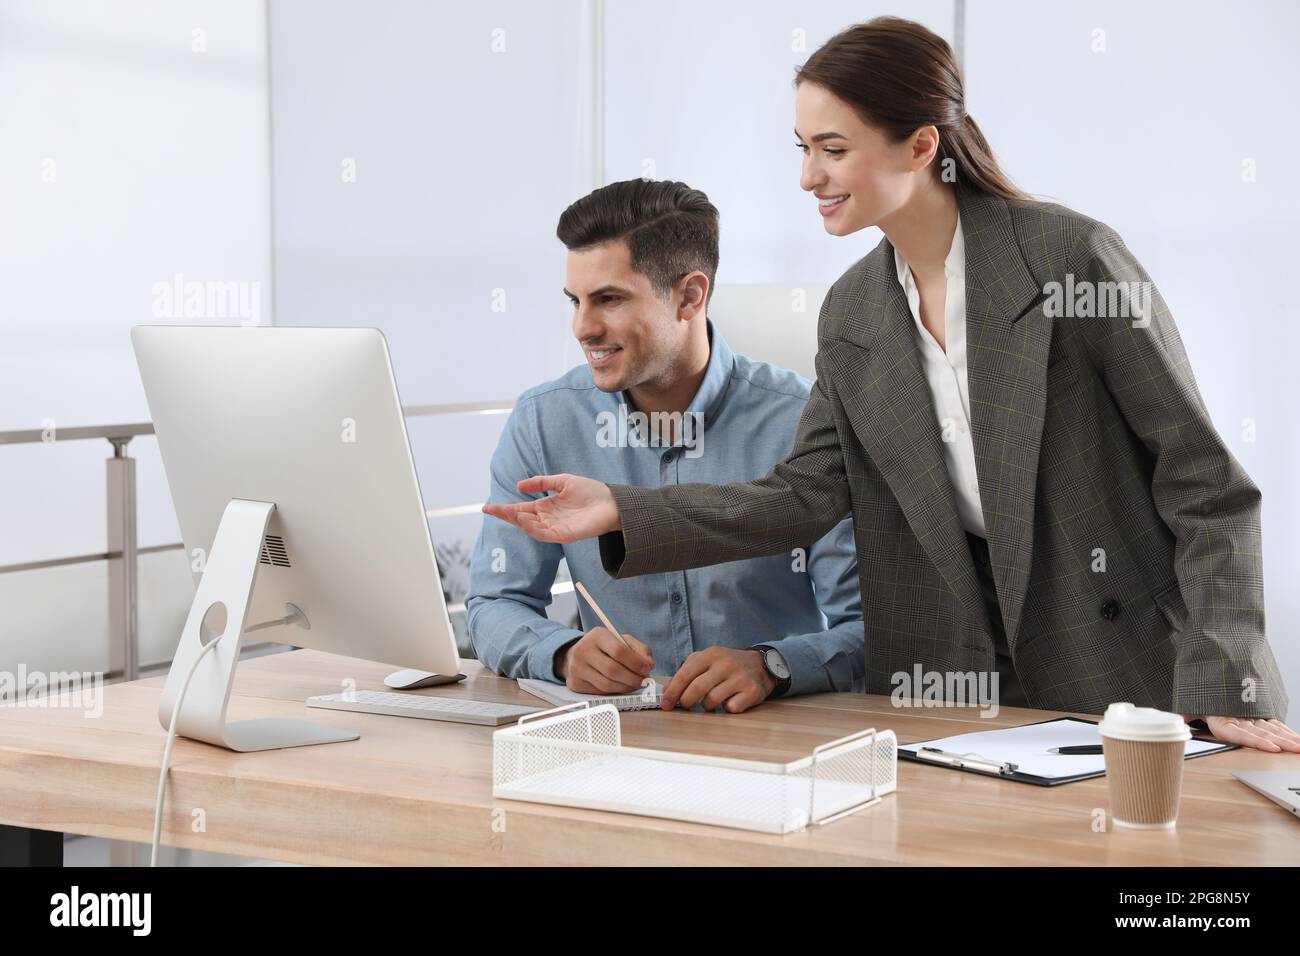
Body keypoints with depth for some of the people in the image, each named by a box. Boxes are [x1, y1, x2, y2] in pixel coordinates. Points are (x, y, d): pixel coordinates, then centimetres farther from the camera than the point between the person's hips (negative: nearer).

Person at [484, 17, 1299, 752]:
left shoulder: (1074, 256, -12)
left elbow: (1204, 481, -11)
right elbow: (806, 495, 2)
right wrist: (620, 513, -9)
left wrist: (1223, 688, -16)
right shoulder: (851, 316, 5)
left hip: (1134, 678, -4)